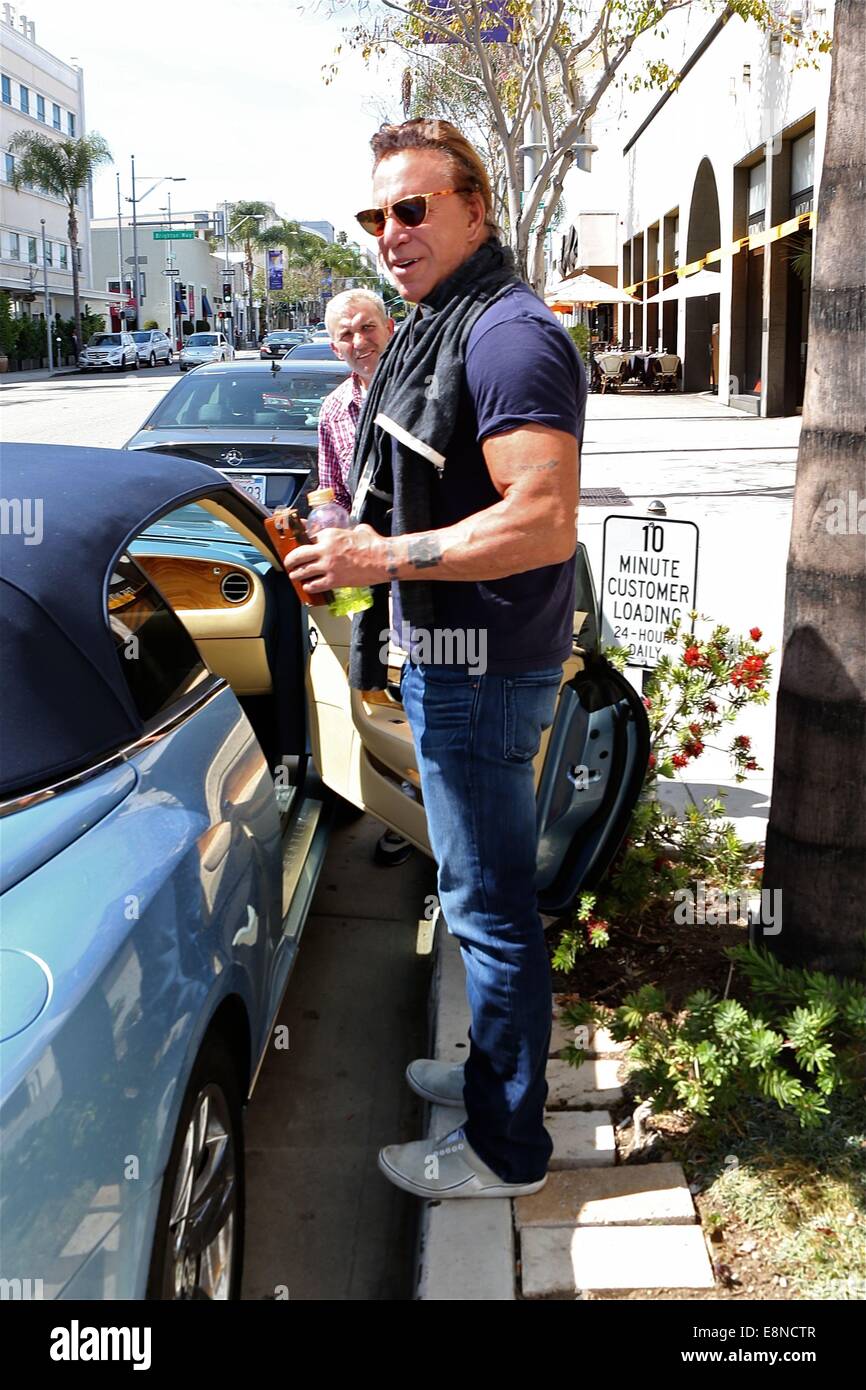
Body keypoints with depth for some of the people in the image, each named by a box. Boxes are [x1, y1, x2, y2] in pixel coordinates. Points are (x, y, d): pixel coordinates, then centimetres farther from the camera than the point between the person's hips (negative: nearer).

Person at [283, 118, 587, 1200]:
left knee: (489, 904, 0)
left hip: (481, 669, -11)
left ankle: (506, 1147, 17)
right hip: (452, 659, 11)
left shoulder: (507, 333, -18)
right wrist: (357, 538, 12)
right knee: (484, 891, 21)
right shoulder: (438, 330, 16)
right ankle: (496, 1068, 40)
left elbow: (544, 523, -27)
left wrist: (384, 556, -22)